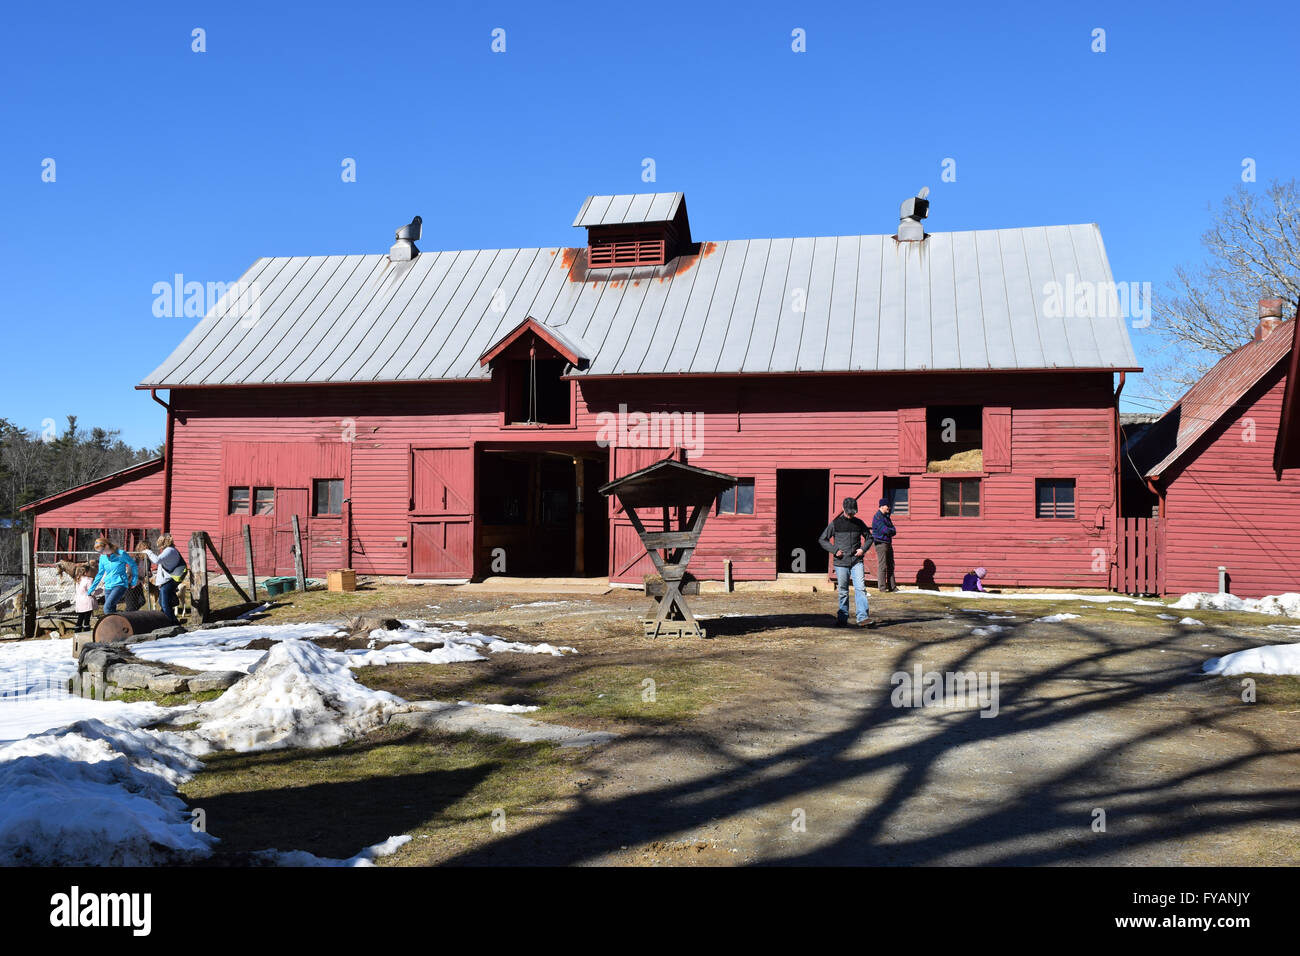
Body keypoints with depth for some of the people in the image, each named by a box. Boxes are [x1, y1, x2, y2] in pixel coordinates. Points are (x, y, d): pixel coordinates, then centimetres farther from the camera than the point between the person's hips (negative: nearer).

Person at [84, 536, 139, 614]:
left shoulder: (121, 554, -9)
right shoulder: (102, 558, 7)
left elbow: (133, 565, 3)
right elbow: (100, 574, 19)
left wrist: (134, 580, 4)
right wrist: (91, 588, 21)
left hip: (120, 585, -6)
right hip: (108, 586, 6)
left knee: (107, 607, -24)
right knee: (112, 610, 2)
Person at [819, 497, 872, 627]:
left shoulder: (859, 523, 6)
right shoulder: (835, 524, 1)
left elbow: (869, 538, 20)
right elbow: (822, 540, 6)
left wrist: (863, 549, 1)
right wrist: (834, 550, -6)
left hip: (857, 562, 1)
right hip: (841, 563, -1)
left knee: (860, 588, -12)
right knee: (843, 592, 6)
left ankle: (863, 617, -14)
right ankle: (842, 618, 17)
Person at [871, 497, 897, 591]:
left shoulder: (887, 517, 17)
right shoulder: (877, 517, -11)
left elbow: (894, 531, 10)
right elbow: (885, 530, -20)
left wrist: (889, 531, -11)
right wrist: (892, 530, -1)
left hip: (888, 543, 9)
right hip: (881, 543, -9)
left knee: (890, 566, 10)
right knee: (882, 566, -8)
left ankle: (892, 586, 15)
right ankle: (882, 587, -6)